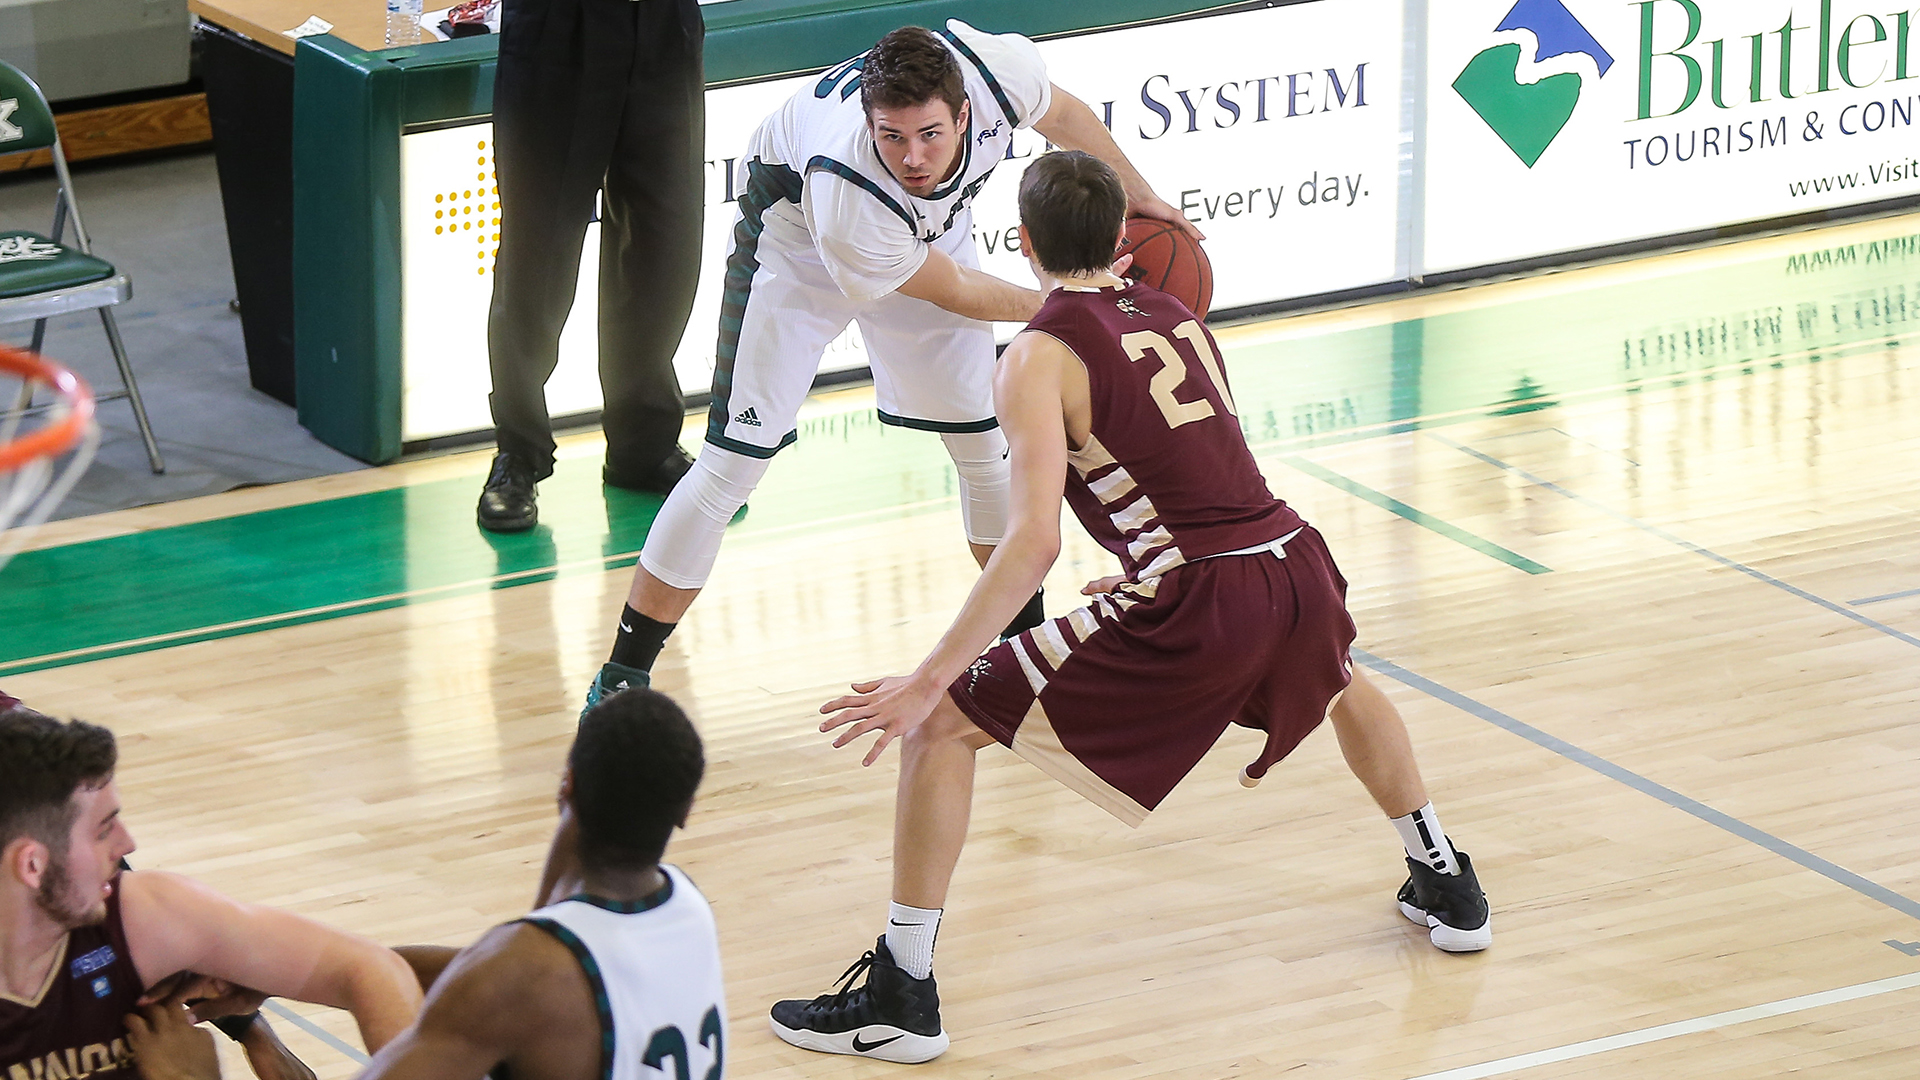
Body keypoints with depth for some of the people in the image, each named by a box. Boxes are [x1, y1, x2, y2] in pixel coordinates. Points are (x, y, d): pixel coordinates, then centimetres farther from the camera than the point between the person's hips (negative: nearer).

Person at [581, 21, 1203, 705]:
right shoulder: (846, 192, -43)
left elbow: (1059, 112, -6)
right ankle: (620, 683, -4)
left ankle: (1027, 639, 30)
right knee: (733, 462, -12)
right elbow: (951, 289, -24)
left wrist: (1134, 193, 4)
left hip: (930, 225, 5)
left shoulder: (1000, 69, -34)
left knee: (986, 444, 8)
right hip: (796, 235, -5)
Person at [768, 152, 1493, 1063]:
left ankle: (902, 997, 1)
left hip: (1198, 612, -7)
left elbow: (1034, 541, -14)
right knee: (1339, 680, 44)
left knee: (942, 725, 3)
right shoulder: (1176, 316, 19)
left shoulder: (1040, 357, -2)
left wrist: (929, 680, -14)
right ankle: (1447, 888, 54)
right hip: (1295, 568, 7)